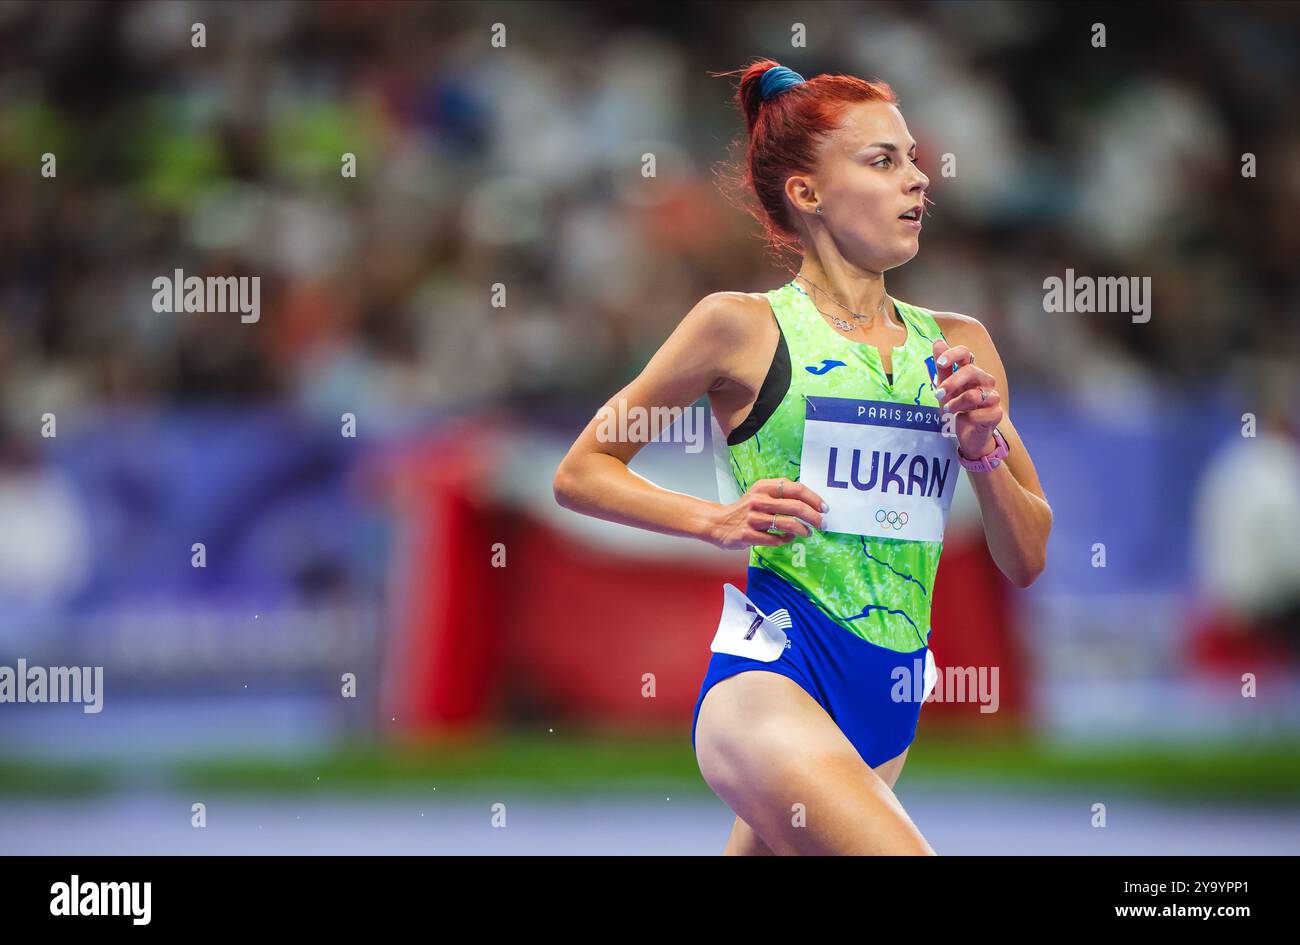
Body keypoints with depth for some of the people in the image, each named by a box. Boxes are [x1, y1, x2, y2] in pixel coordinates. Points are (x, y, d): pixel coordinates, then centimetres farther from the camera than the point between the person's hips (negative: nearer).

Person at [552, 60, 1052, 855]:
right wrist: (719, 520, -7)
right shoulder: (744, 328, -1)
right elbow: (580, 474, 7)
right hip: (772, 679, -6)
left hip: (889, 704, 6)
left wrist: (984, 450, -3)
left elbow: (1027, 560, 15)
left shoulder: (956, 345, 13)